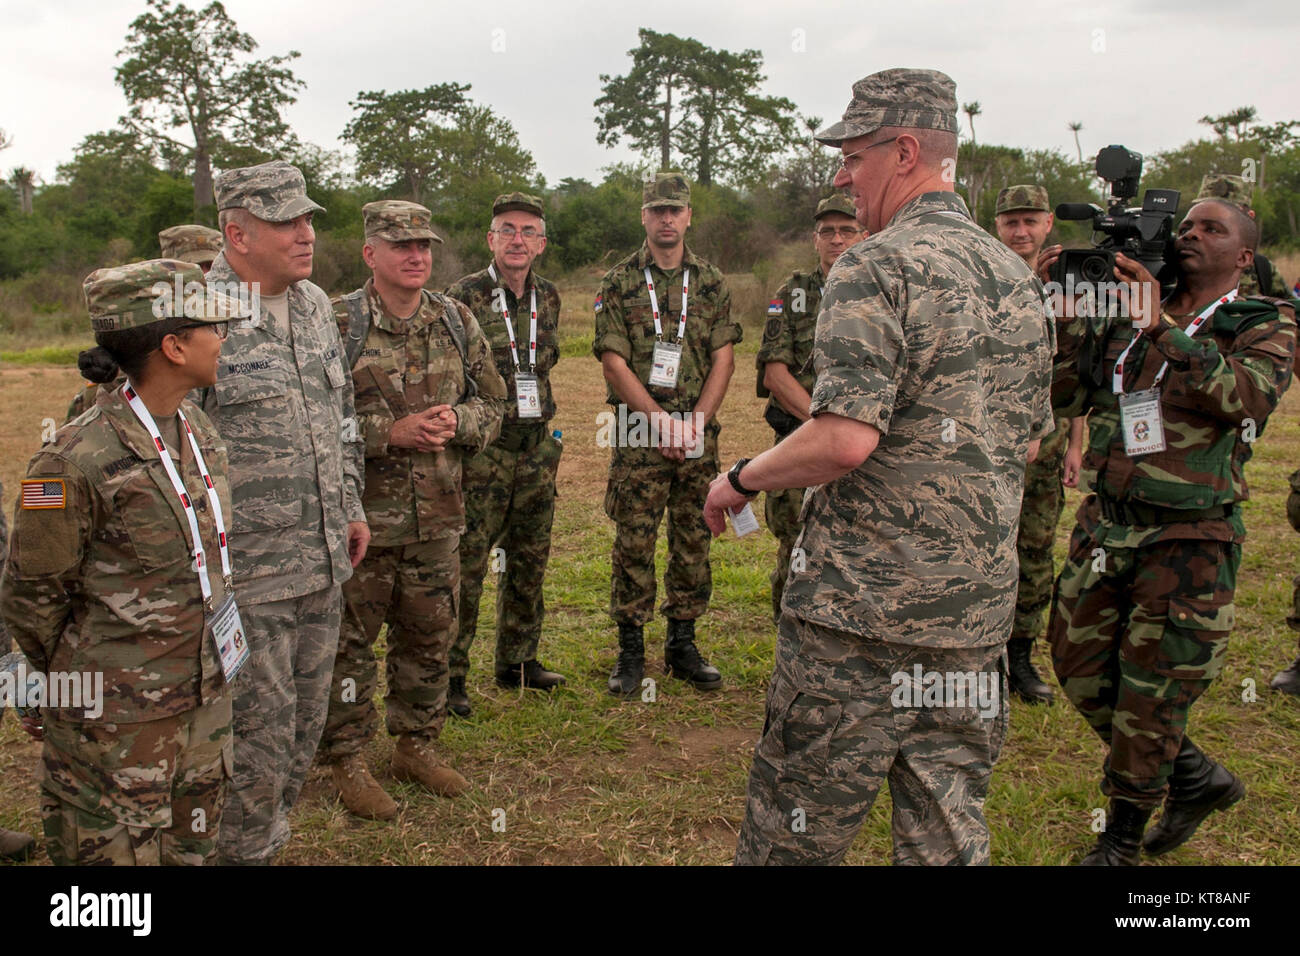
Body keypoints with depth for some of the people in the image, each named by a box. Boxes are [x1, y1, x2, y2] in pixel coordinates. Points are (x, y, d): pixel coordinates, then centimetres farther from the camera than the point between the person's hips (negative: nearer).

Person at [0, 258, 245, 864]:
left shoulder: (197, 430, 3)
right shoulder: (77, 461, -20)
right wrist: (72, 686, 5)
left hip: (206, 702, 7)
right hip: (118, 723, -7)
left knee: (193, 850, 18)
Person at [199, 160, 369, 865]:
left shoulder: (316, 305, 9)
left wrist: (350, 505, 18)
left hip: (324, 564, 7)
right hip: (246, 572, -7)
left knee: (304, 724, 18)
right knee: (257, 734, 4)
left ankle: (272, 834, 38)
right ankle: (245, 852, 25)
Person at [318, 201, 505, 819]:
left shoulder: (457, 322, 7)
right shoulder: (337, 324, -8)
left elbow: (492, 403, 13)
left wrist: (455, 421, -8)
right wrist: (392, 432, -19)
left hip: (437, 514, 5)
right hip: (360, 514, -5)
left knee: (428, 636, 15)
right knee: (349, 640, 5)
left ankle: (416, 745, 33)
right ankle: (347, 761, 21)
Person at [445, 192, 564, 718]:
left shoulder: (548, 297, 10)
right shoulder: (464, 296, -8)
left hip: (537, 448, 6)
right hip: (482, 451, -6)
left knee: (529, 561, 13)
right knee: (465, 565, -3)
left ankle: (518, 660, 28)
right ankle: (449, 675, 7)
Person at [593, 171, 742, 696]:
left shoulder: (711, 283, 9)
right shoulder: (618, 283, 2)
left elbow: (723, 359, 4)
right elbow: (614, 363, -5)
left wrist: (694, 422, -9)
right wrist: (663, 421, -13)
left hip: (697, 435, 3)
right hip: (638, 435, -2)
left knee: (693, 541, 8)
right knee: (633, 543, 0)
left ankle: (682, 644, 21)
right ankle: (630, 651, 12)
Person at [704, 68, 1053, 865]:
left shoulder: (877, 267, -13)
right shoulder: (1019, 277, 12)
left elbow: (845, 440, -23)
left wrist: (741, 481, -7)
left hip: (863, 605, -7)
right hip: (978, 610, 8)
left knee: (795, 829, 8)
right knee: (950, 832, 15)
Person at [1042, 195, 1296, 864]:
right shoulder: (1125, 317, 9)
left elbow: (1245, 397, -22)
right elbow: (1065, 395, 2)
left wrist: (1161, 327, -26)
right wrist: (1061, 315, -9)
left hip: (1191, 543, -5)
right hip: (1105, 527, 5)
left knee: (1150, 697, 4)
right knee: (1080, 667, 13)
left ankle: (1122, 839, 26)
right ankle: (1197, 779, 34)